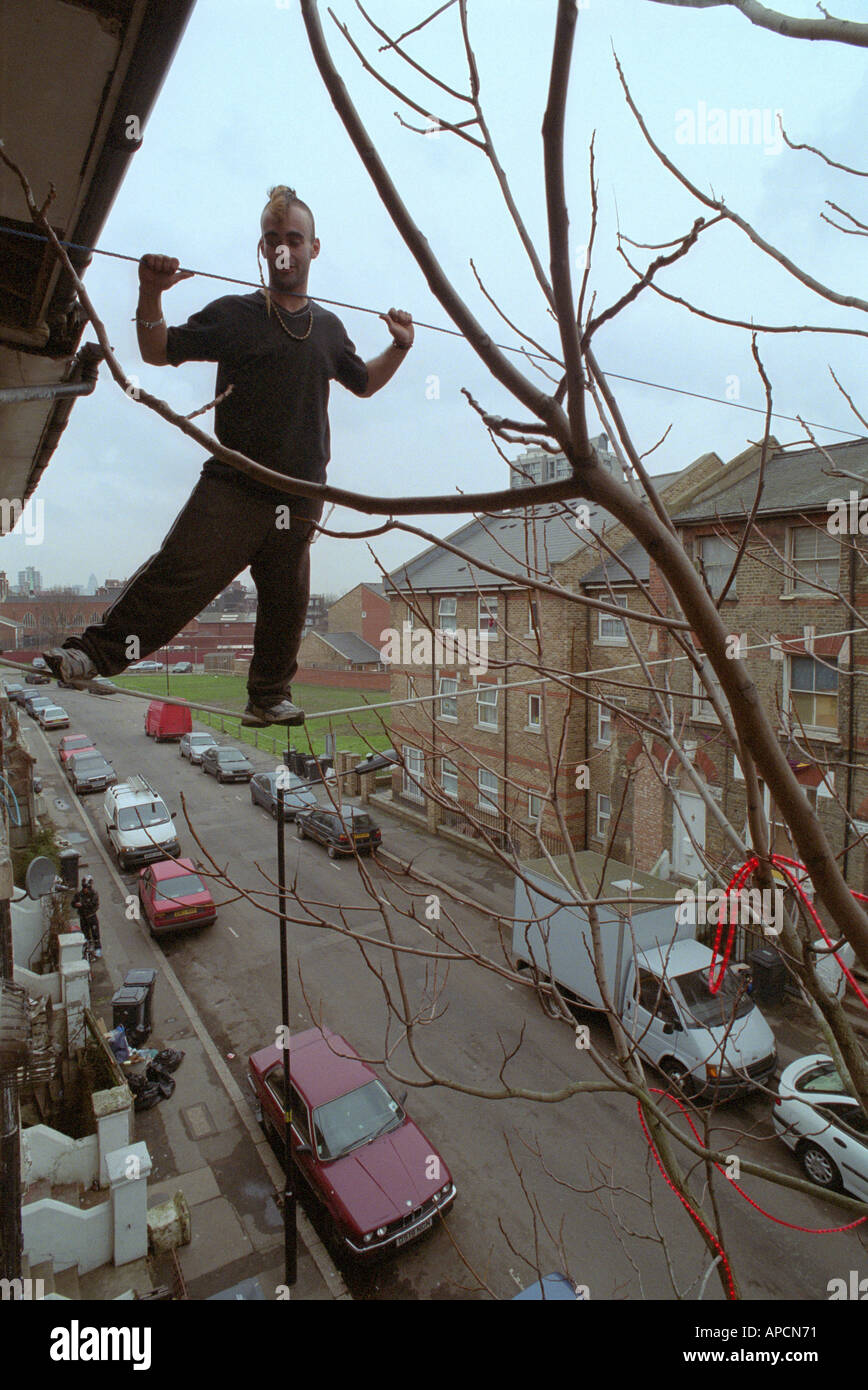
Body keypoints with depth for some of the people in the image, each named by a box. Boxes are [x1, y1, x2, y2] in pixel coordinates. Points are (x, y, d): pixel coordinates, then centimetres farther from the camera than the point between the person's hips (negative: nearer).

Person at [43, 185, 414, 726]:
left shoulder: (329, 327, 18)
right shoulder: (233, 314, 7)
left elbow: (364, 383, 33)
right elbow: (160, 352, 7)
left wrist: (400, 347, 20)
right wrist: (151, 297, -9)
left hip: (302, 494, 4)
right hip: (233, 484, -3)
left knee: (287, 598, 5)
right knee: (180, 571, -17)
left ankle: (269, 697, 19)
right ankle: (96, 651, -6)